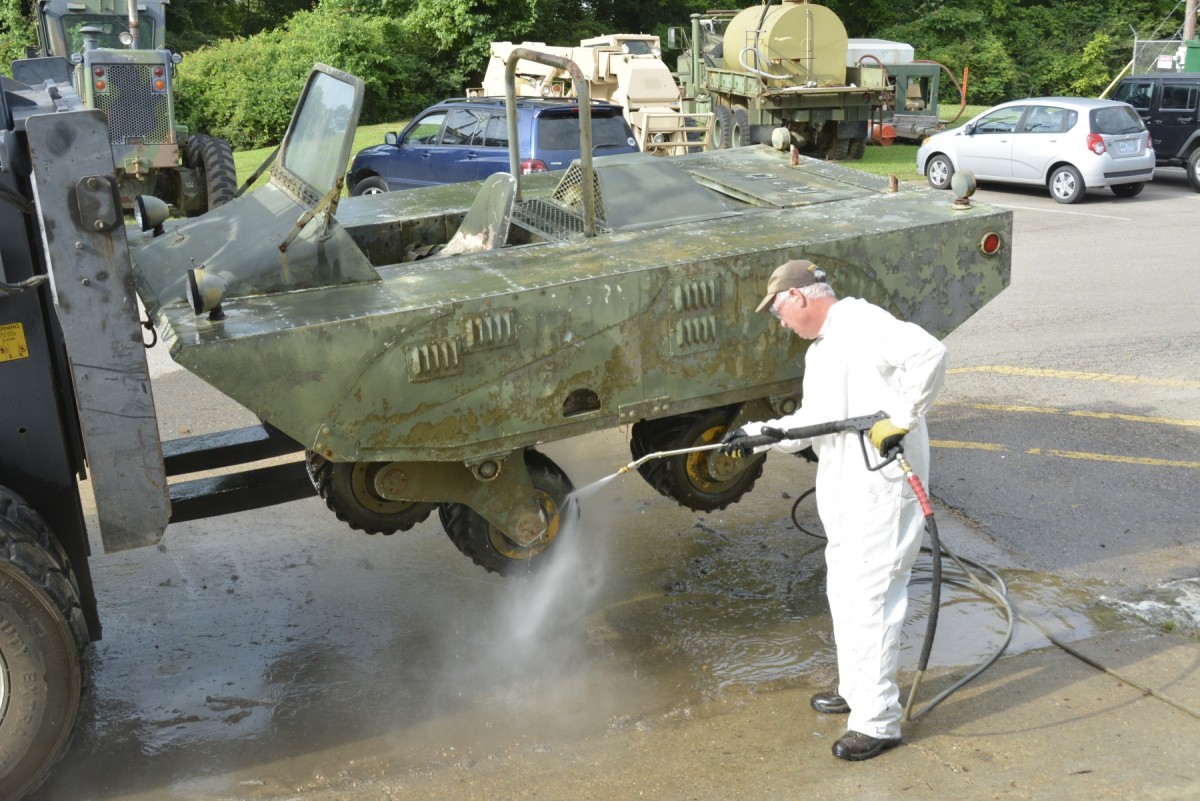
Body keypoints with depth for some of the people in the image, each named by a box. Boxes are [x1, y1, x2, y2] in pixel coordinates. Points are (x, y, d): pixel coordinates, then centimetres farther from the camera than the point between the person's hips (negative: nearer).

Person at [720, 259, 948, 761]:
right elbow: (812, 419, 19)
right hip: (843, 489, 11)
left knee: (868, 597, -7)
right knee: (842, 591, 20)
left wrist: (900, 418, -25)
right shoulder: (819, 351, 18)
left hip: (881, 488, -11)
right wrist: (757, 435, 7)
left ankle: (878, 721, 4)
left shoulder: (861, 324, -15)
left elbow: (929, 353, -27)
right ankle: (856, 690, 37)